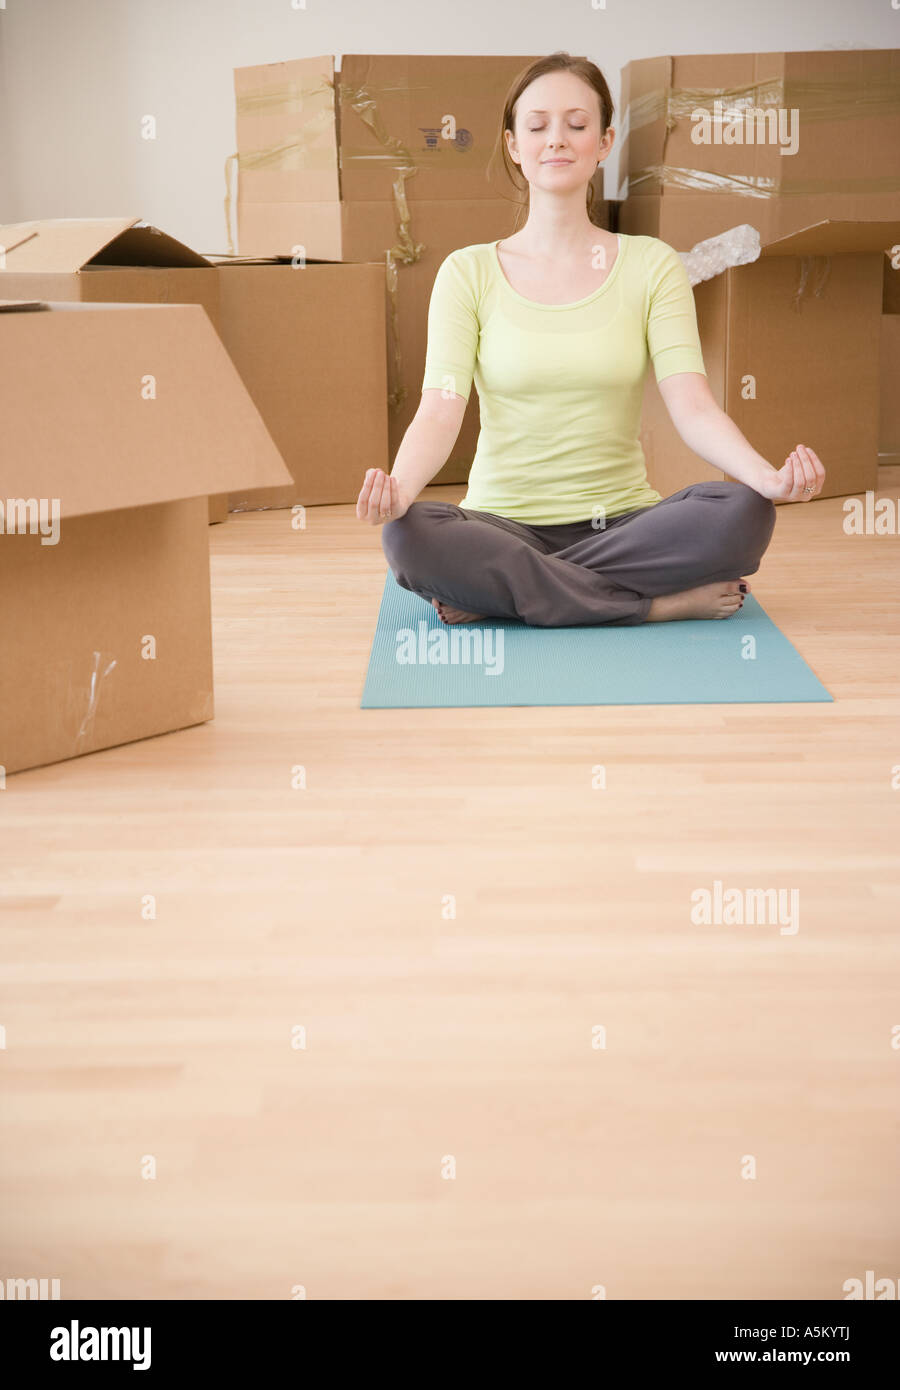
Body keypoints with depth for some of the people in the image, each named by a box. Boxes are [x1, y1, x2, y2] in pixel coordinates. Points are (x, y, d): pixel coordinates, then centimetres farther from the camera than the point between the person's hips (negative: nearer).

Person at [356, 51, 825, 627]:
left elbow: (693, 406, -8)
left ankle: (500, 593, -18)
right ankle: (659, 603, -21)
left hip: (622, 523, 1)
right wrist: (398, 486, -32)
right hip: (504, 524, 0)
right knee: (410, 534, -33)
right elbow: (441, 410, -9)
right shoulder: (469, 272, 4)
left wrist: (768, 476, -29)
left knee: (743, 514, -29)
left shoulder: (651, 265, 5)